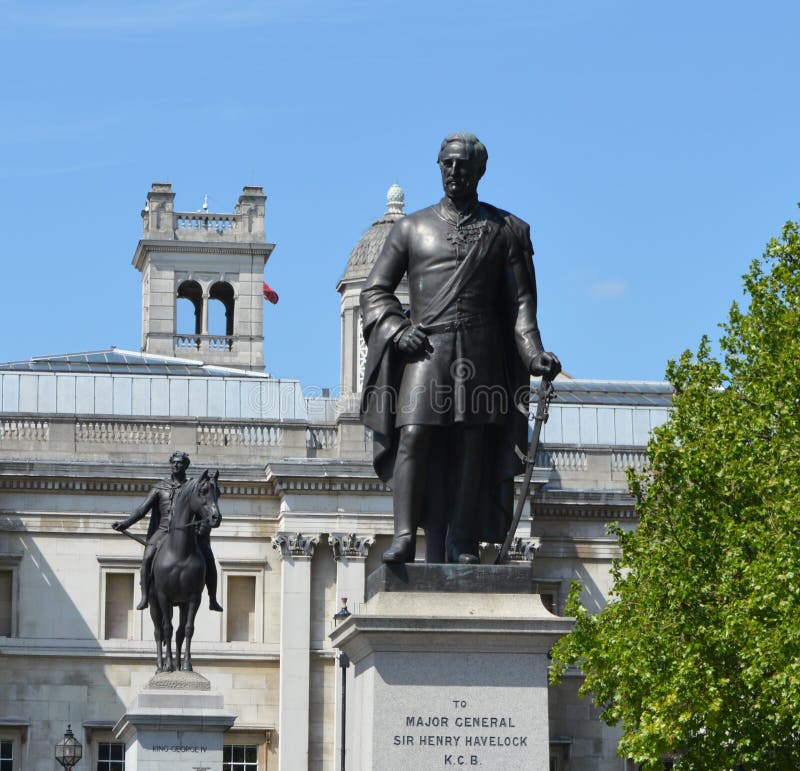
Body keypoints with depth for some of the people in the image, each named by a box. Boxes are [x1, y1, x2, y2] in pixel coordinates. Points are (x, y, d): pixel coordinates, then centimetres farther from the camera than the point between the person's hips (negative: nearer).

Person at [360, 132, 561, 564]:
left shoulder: (506, 231, 15)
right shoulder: (411, 229, 15)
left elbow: (521, 301, 10)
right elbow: (375, 290, 14)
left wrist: (534, 353, -4)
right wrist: (397, 329, -4)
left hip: (481, 354, 0)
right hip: (425, 349, 0)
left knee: (471, 447, -4)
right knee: (415, 436, -16)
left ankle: (462, 545, -3)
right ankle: (405, 536, -21)